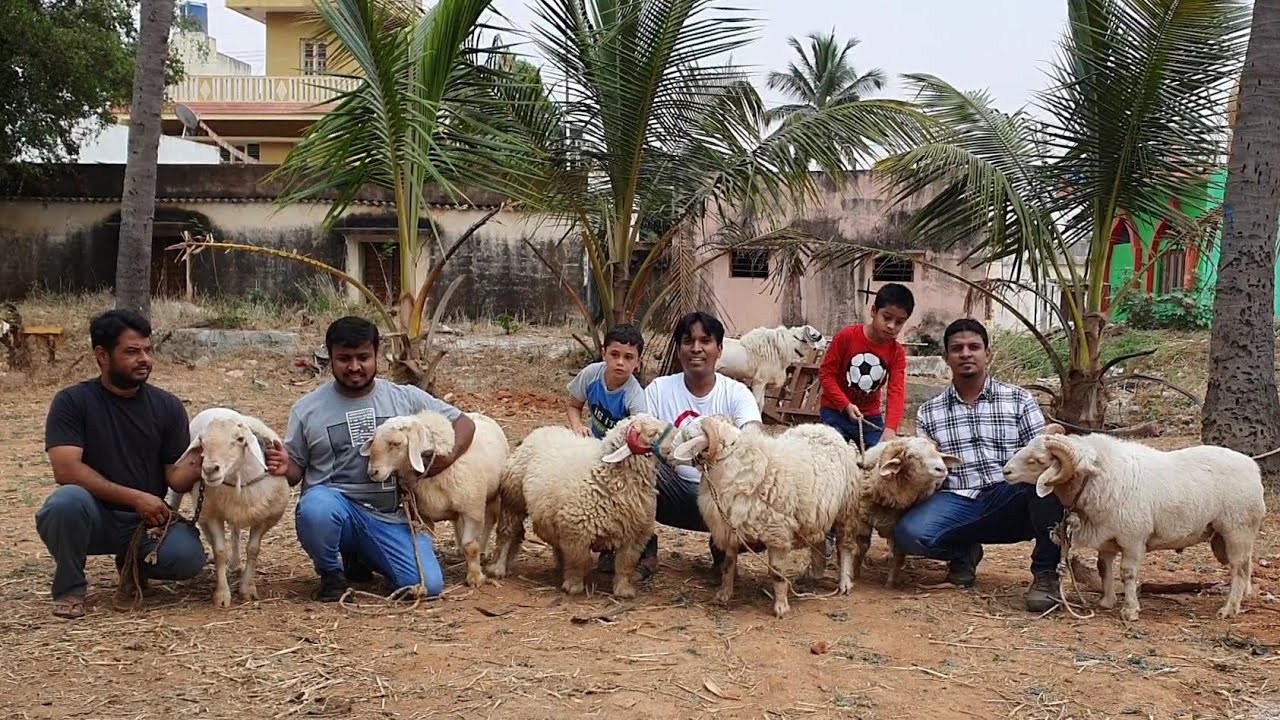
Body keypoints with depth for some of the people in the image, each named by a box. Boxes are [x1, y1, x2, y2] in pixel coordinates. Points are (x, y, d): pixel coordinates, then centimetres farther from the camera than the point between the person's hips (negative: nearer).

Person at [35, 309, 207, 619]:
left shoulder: (168, 406, 2)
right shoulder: (72, 402, -6)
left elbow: (176, 478, -2)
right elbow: (66, 470, -18)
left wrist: (196, 465, -26)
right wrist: (135, 497, -23)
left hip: (148, 521, 3)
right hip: (94, 518, -3)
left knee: (188, 557, -27)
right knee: (69, 500, -36)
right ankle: (69, 588, -8)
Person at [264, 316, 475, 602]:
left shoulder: (407, 398, 5)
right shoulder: (307, 409, 4)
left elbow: (464, 423, 10)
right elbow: (296, 471, 9)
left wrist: (450, 454, -11)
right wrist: (284, 468, -15)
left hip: (393, 518, 2)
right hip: (337, 506, -2)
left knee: (428, 585, -17)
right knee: (315, 509, -38)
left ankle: (361, 558, 17)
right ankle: (331, 573, -2)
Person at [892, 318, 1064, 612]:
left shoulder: (1019, 400, 10)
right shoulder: (928, 413, 13)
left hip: (1010, 502, -1)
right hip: (958, 503, 1)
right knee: (909, 533, -30)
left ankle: (1045, 572, -18)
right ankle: (964, 552, 4)